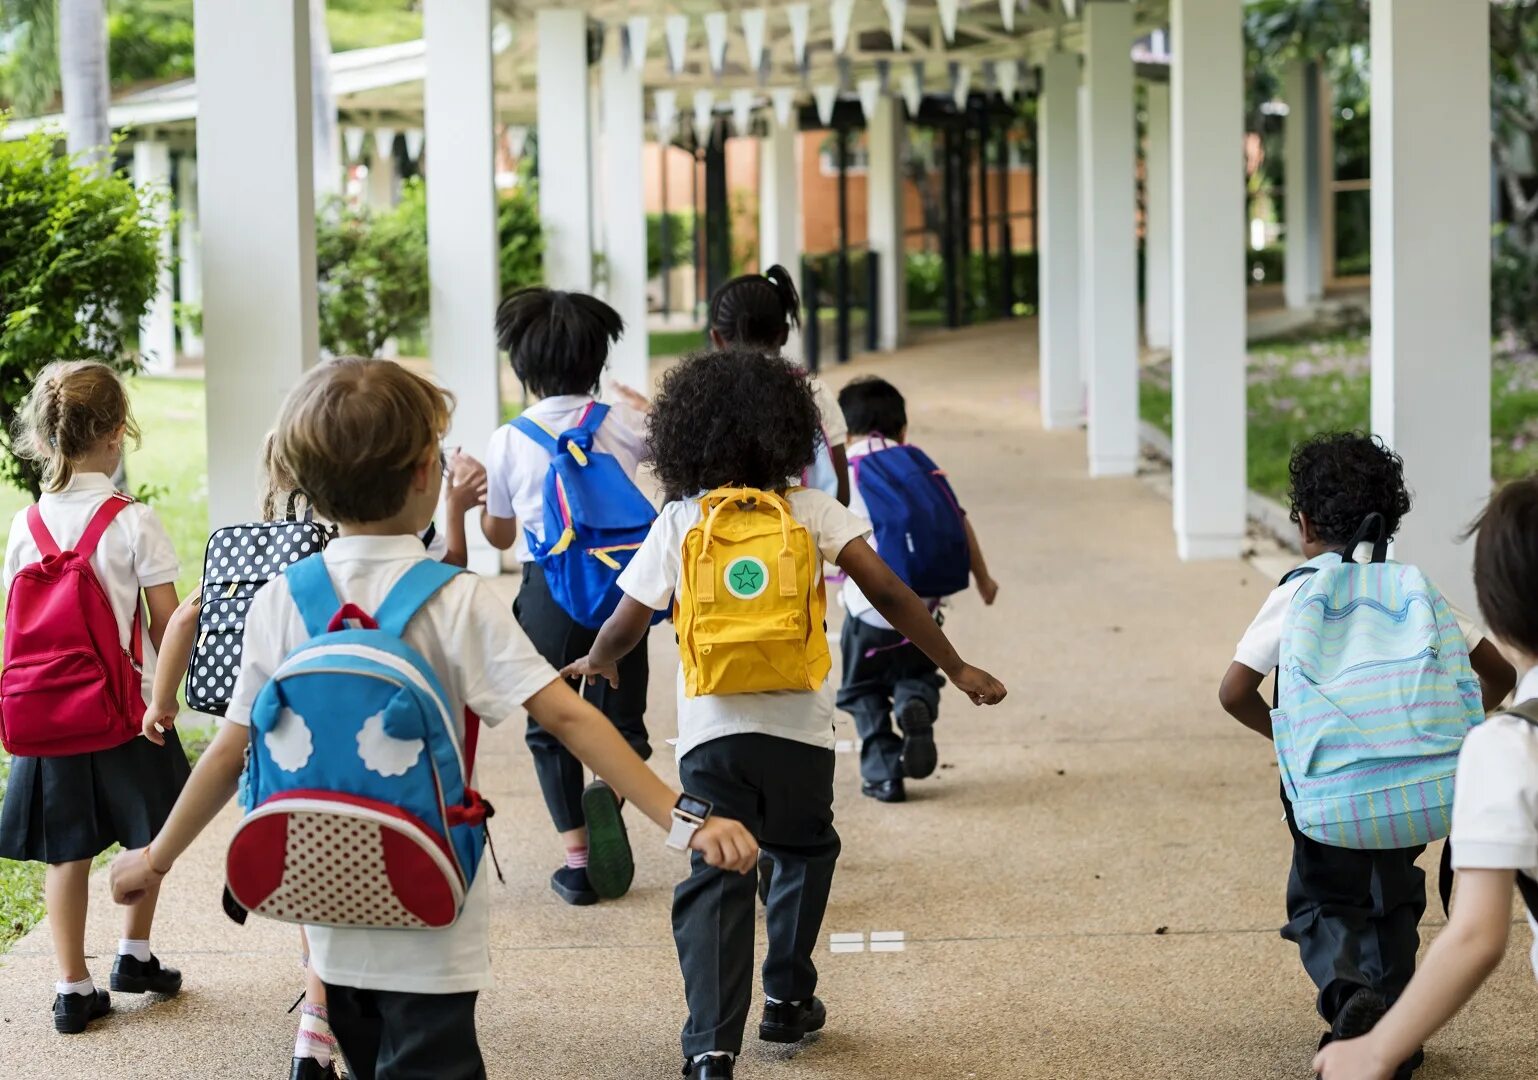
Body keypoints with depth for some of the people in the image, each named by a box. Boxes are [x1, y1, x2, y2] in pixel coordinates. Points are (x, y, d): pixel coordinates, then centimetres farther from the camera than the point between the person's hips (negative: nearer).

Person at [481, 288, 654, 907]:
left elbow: (500, 535, 8)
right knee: (620, 718, 9)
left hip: (548, 591, -1)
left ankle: (576, 859, 8)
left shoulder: (508, 441, -3)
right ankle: (611, 787, -24)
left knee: (549, 727, 13)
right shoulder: (623, 424, -1)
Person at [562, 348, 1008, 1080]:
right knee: (804, 854, 26)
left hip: (711, 731, 0)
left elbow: (624, 626, 5)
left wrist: (597, 662, 27)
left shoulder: (678, 523, 3)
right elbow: (887, 593, -6)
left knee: (715, 881, 3)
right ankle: (788, 998, 30)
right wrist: (957, 670, 1)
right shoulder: (813, 511, 2)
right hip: (797, 725, 1)